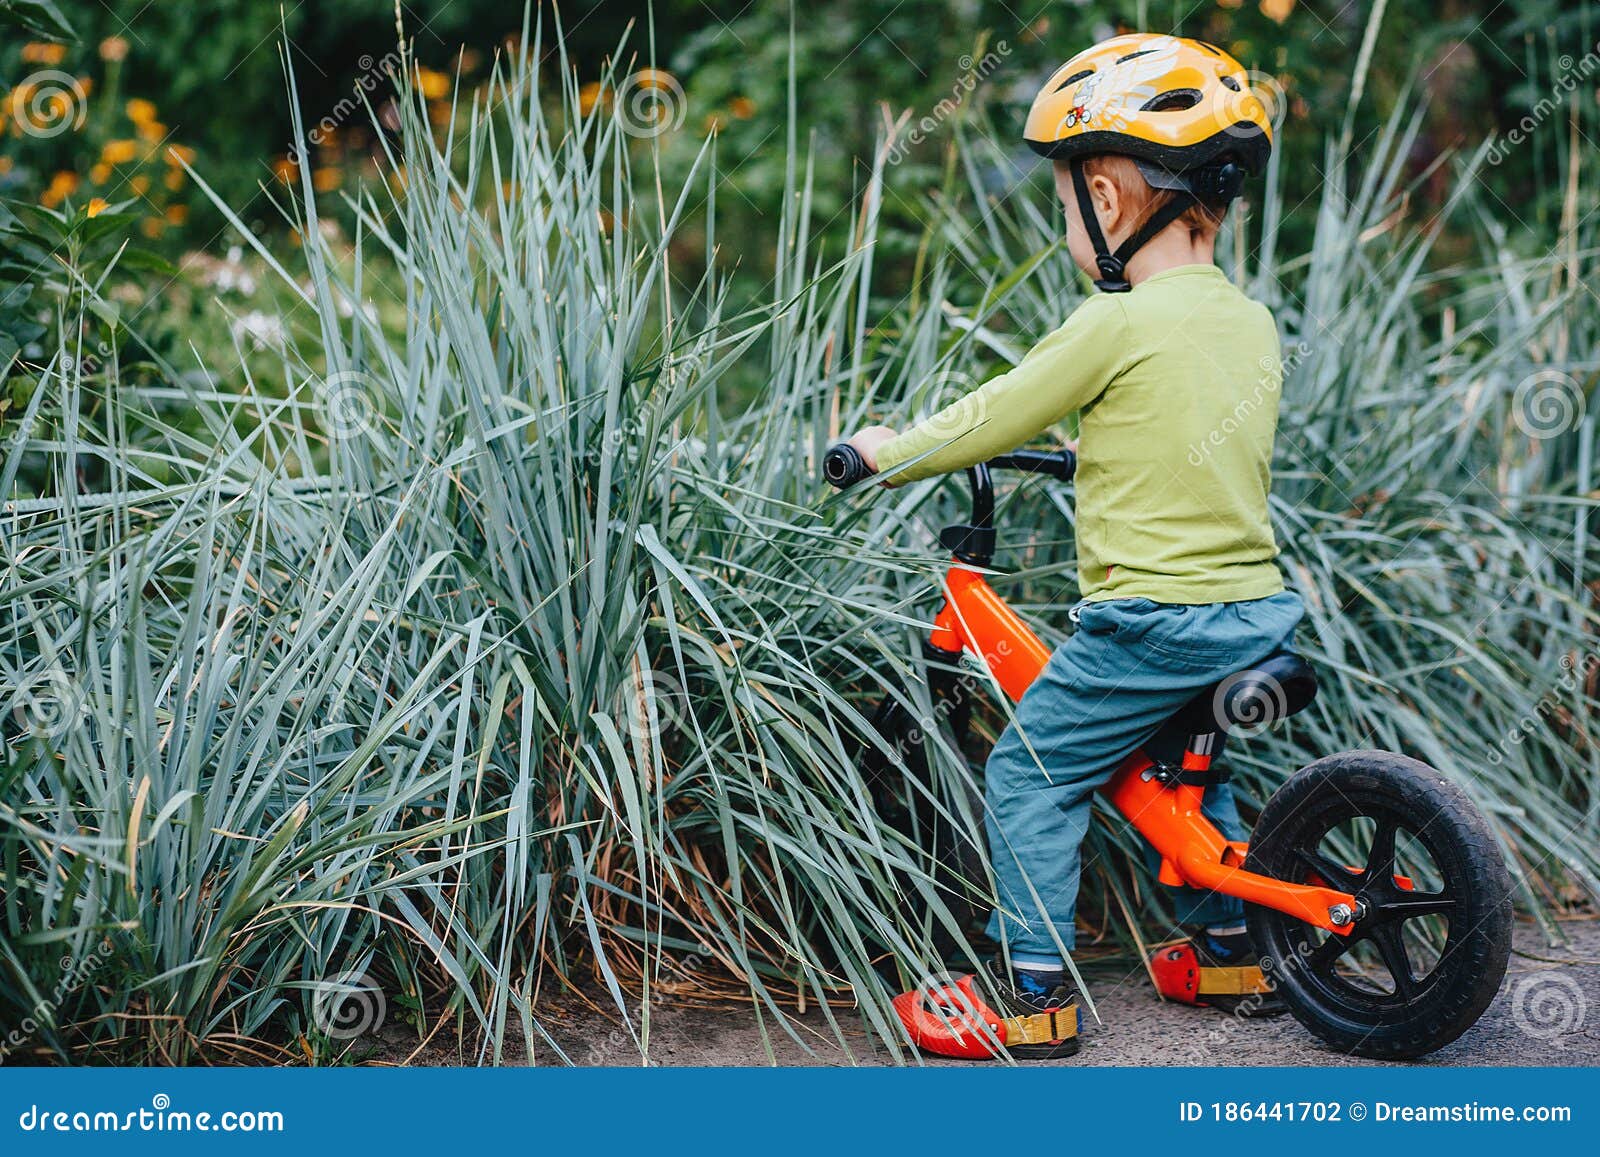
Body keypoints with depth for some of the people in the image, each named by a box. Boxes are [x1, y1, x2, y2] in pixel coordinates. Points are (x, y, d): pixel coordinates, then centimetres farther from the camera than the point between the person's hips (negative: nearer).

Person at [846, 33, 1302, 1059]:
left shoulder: (1117, 324, -14)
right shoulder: (1254, 323, 8)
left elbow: (988, 423, -7)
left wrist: (886, 450, 9)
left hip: (1149, 620, -8)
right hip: (1260, 611, 8)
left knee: (1030, 778, 6)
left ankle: (1036, 989, 7)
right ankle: (1231, 953, 33)